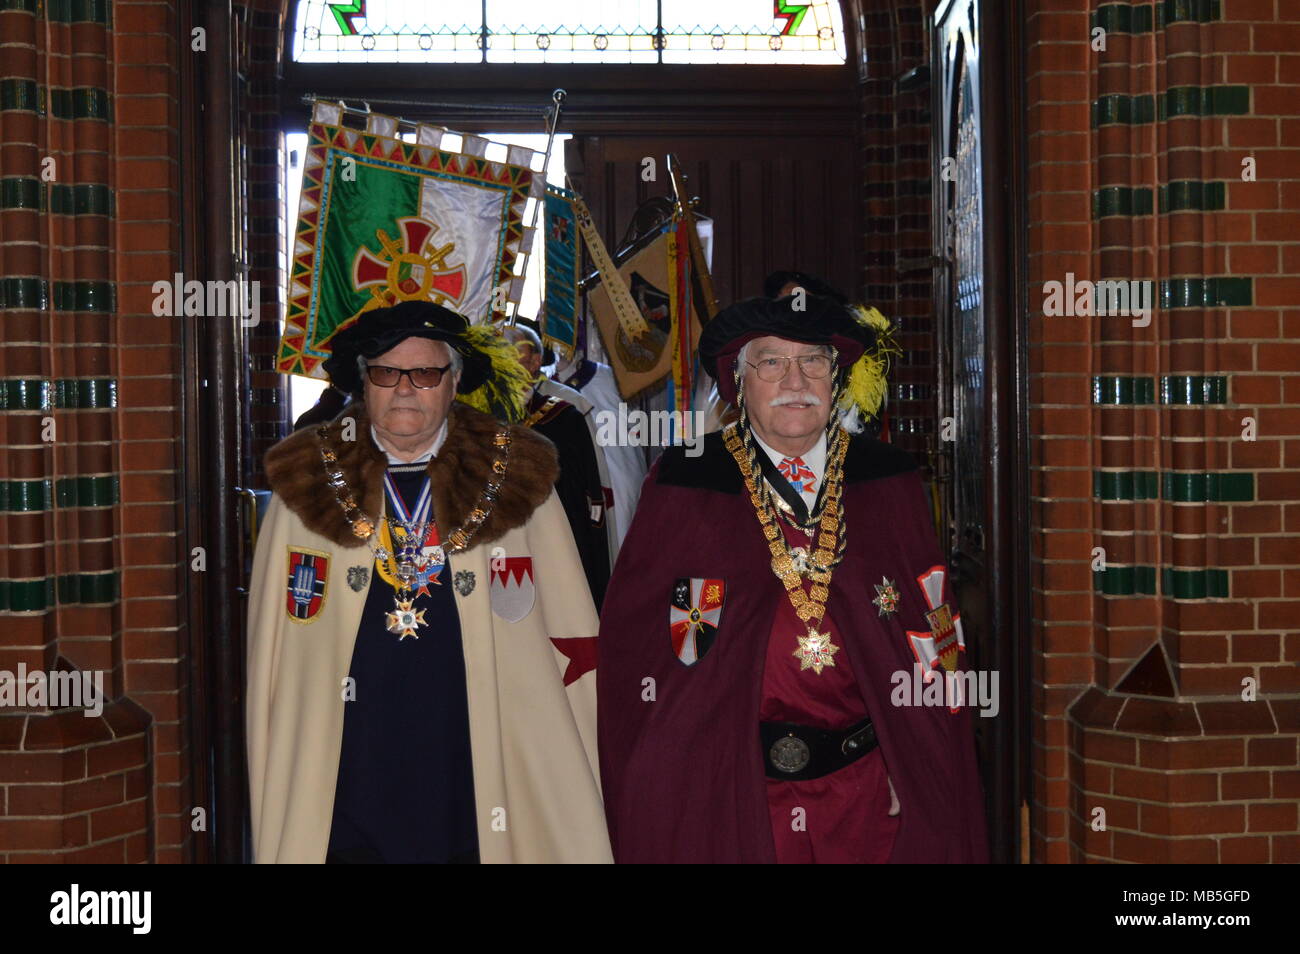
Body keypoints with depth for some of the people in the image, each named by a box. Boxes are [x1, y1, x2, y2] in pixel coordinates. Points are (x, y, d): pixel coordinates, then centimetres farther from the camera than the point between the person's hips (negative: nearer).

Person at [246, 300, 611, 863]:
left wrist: (569, 781, 3)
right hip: (344, 802, 1)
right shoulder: (310, 480, 4)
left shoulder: (515, 478, 2)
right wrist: (273, 784, 8)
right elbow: (271, 644, 9)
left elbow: (570, 639, 4)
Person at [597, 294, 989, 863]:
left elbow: (934, 633, 6)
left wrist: (916, 767, -1)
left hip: (870, 791, 2)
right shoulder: (683, 486, -1)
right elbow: (632, 641, 1)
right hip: (727, 797, -2)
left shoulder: (888, 482, 5)